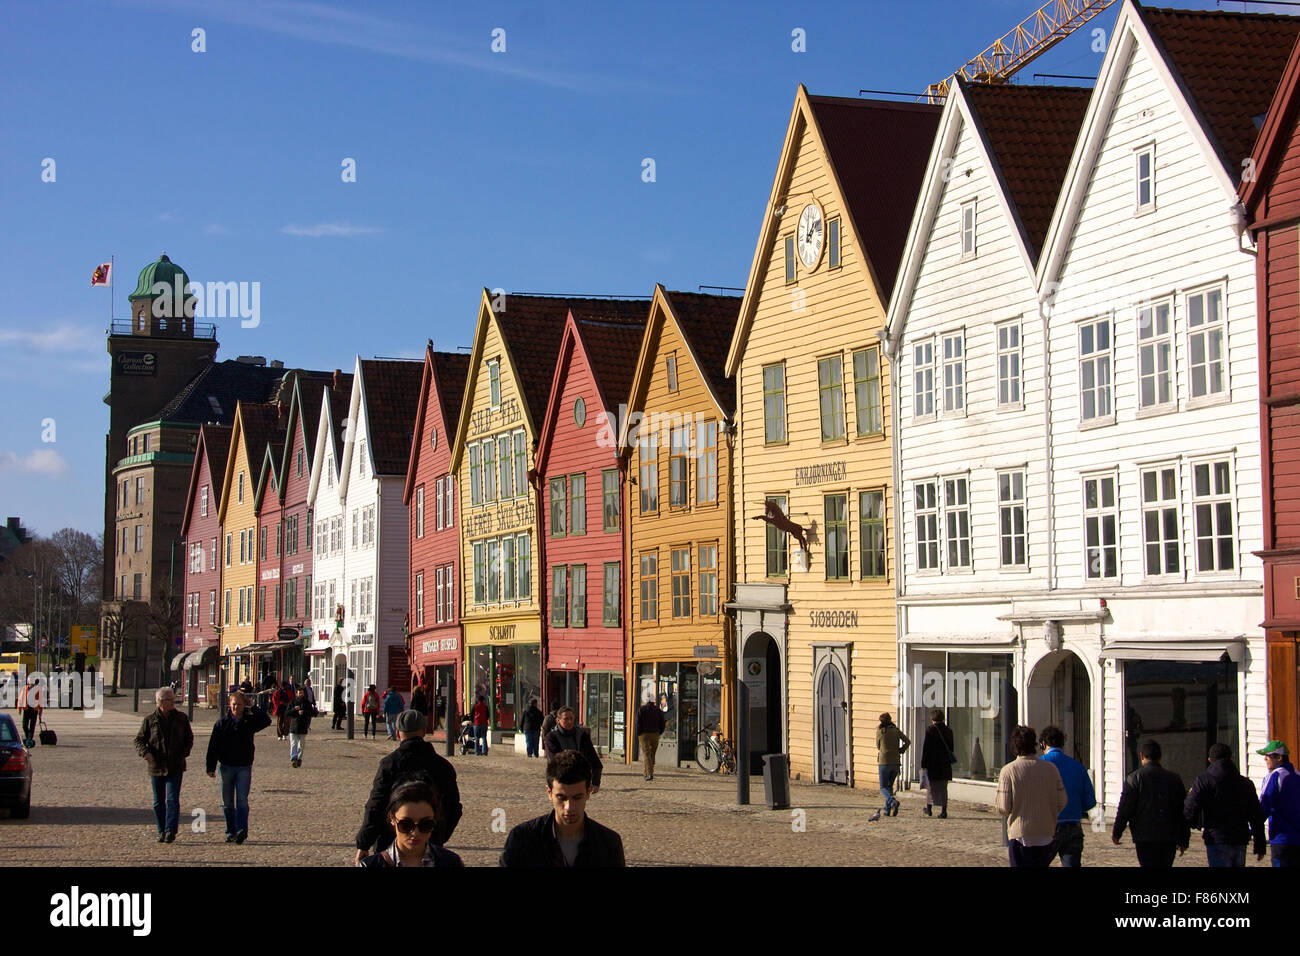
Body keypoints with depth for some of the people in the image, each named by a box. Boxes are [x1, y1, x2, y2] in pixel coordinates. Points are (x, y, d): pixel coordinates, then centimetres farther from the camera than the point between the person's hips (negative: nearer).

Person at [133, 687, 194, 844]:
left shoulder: (181, 718, 6)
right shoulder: (150, 720, 2)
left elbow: (189, 738, 17)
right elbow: (139, 740, 5)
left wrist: (184, 753, 1)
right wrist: (145, 753, -13)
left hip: (175, 767, -1)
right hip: (156, 766, 1)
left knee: (172, 799, -13)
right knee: (158, 802, 7)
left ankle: (171, 830, -16)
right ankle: (162, 832, 17)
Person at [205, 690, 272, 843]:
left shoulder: (250, 721, 1)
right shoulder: (222, 723, 1)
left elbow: (267, 721, -14)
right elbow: (213, 746, 2)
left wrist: (254, 707, -12)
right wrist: (211, 767, -3)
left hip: (244, 767, -2)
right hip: (226, 766, 2)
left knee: (242, 800, -13)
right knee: (228, 802, 7)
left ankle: (241, 829, -23)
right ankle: (231, 832, 15)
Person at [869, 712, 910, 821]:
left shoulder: (880, 732, 0)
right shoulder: (896, 731, 7)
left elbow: (878, 747, 10)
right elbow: (907, 742, -3)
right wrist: (900, 750, 6)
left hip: (884, 762, -4)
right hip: (896, 762, 4)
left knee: (883, 787, 1)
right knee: (890, 785, 17)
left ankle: (893, 801, -26)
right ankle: (887, 809, 14)